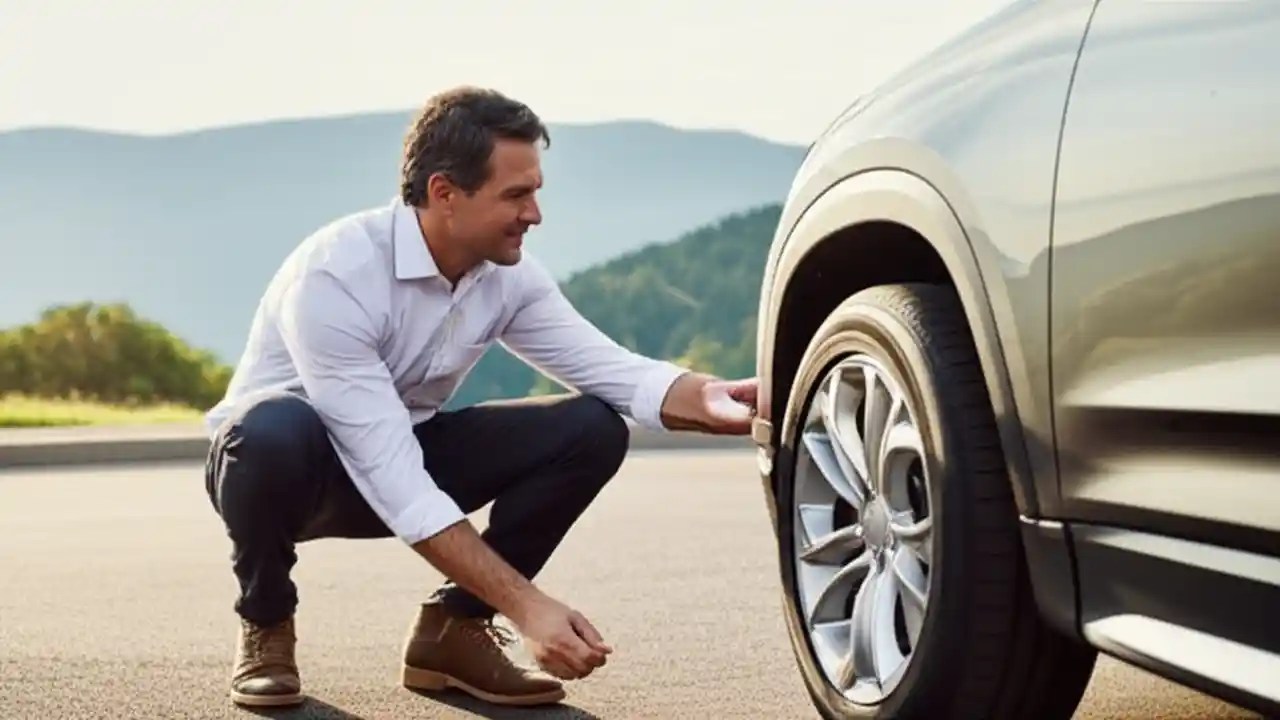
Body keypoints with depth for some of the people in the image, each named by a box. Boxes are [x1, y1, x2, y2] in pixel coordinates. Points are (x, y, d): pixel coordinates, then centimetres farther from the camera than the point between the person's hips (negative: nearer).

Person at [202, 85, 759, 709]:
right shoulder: (336, 273, -32)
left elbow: (611, 370, -13)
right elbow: (389, 476, -36)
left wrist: (709, 398, -36)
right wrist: (525, 606, -40)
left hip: (404, 454, 5)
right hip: (290, 460, -5)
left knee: (593, 428, -15)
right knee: (275, 428, -42)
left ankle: (453, 626, -3)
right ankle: (265, 627, -12)